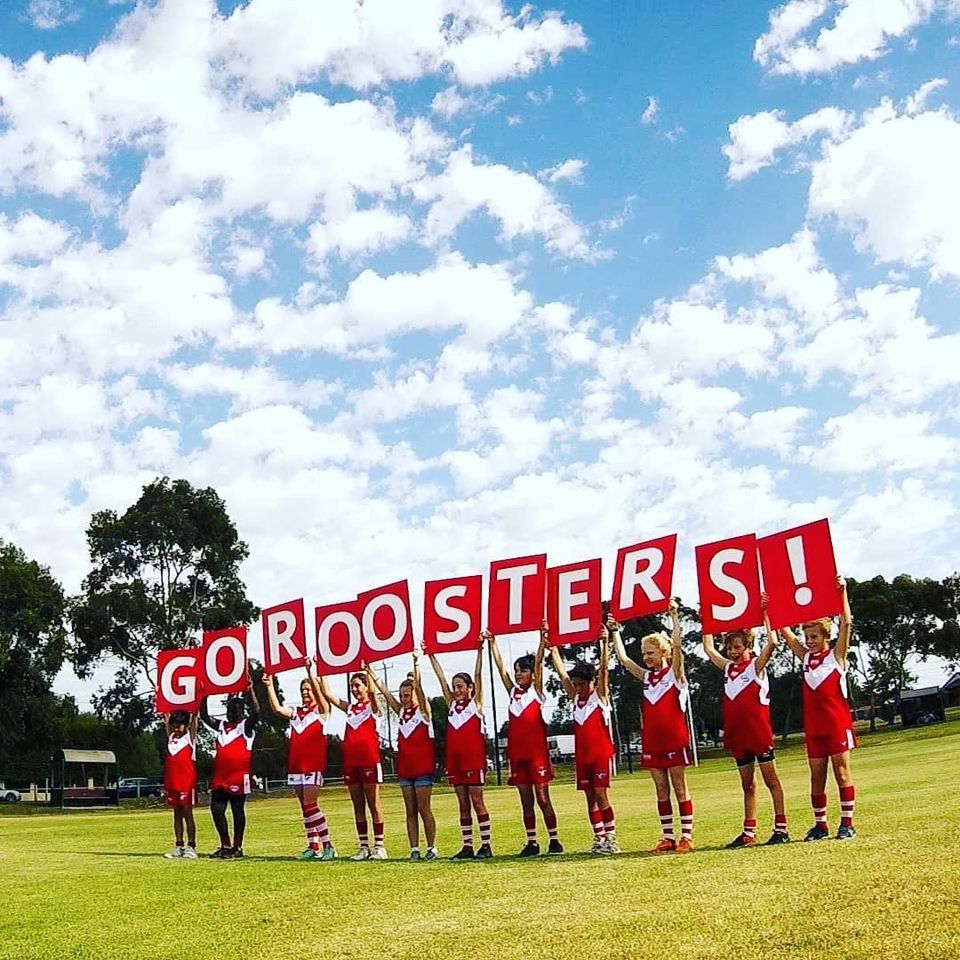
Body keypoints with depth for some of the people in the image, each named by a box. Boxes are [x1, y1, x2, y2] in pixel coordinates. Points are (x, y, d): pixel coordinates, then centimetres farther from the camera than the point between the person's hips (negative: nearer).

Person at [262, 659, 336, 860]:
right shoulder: (296, 712, 16)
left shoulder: (321, 711, 2)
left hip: (313, 764, -6)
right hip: (295, 765, 6)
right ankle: (313, 847, 13)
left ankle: (328, 846, -8)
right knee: (304, 807, 7)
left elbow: (318, 691, -15)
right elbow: (277, 708, 2)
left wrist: (310, 671, -26)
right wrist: (270, 686, -5)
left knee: (310, 805, -13)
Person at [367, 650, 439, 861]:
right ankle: (414, 849, 9)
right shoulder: (401, 712, 10)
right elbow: (383, 689, 6)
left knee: (424, 808, -3)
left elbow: (418, 685, -17)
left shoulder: (423, 711, -4)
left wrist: (416, 662, -27)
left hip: (422, 766, -6)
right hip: (404, 766, 6)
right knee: (410, 810, 6)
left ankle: (432, 847, 6)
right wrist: (369, 670, 2)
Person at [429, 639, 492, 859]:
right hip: (454, 760, 5)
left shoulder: (476, 703, 1)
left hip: (474, 758, -5)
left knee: (477, 802, -3)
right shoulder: (452, 704, 12)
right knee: (463, 804, 8)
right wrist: (431, 656, 12)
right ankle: (467, 846, 11)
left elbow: (478, 675, -7)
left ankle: (486, 845, 2)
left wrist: (480, 649, -15)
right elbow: (441, 678, 12)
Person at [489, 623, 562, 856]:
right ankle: (531, 843, 13)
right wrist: (492, 643, 5)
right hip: (517, 754, 5)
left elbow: (538, 663, -11)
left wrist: (542, 639, -23)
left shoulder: (536, 691, 0)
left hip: (537, 752, -5)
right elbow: (500, 667, 9)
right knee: (526, 801, 8)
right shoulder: (512, 692, 12)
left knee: (543, 799, -2)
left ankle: (554, 840, 5)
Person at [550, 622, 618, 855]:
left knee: (601, 795, -9)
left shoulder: (600, 695, -2)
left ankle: (611, 839, -2)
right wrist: (551, 645, 3)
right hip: (582, 756, 5)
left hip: (601, 754, -5)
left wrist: (605, 642, -29)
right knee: (590, 798, 6)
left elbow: (604, 669, -16)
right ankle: (599, 839, 12)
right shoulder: (576, 698, 10)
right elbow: (561, 671, 8)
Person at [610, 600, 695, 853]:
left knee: (680, 789, 0)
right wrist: (615, 631, 12)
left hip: (674, 739, -6)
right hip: (652, 742, 6)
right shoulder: (646, 677, 12)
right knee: (661, 792, 8)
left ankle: (687, 836, 5)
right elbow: (623, 658, 12)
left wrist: (674, 616, -21)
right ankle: (668, 838, 13)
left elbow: (676, 645, -17)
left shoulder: (675, 673, -3)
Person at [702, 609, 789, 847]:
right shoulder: (728, 667, 11)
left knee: (771, 780, 0)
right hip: (737, 734, 6)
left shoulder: (756, 665, -5)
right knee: (747, 784, 11)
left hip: (759, 731, -6)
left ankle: (781, 829, 3)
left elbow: (772, 642, -21)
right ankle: (749, 832, 16)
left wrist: (765, 614, -19)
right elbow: (708, 648, 22)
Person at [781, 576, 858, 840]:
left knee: (841, 771, -1)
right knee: (816, 775, 7)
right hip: (813, 724, 5)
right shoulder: (806, 657, 12)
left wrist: (842, 592, -16)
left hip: (837, 721, -5)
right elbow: (784, 630, 10)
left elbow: (846, 623, -12)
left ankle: (847, 823, 5)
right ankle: (820, 825, 15)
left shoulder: (837, 655, -1)